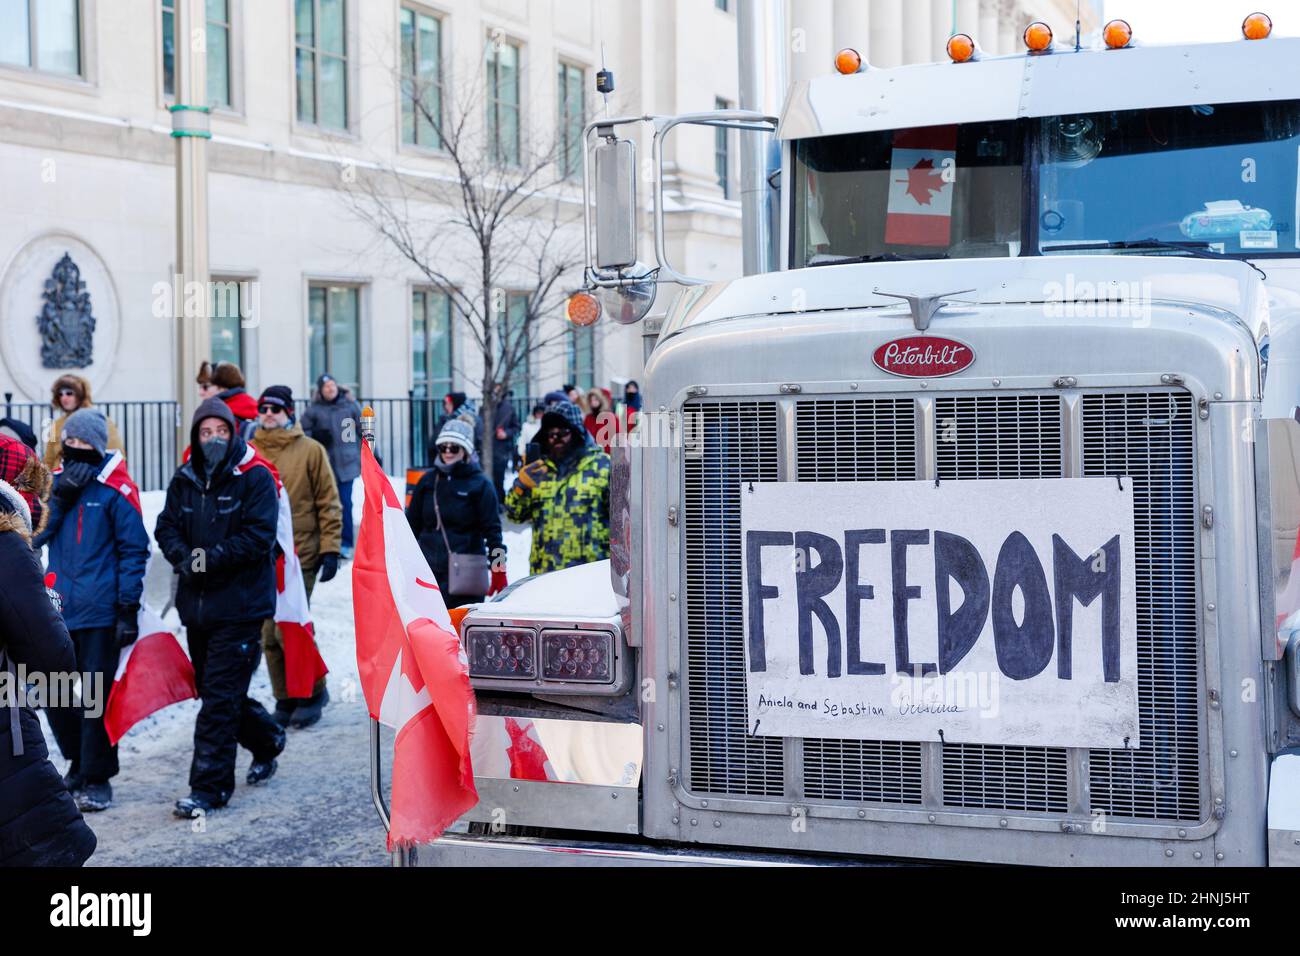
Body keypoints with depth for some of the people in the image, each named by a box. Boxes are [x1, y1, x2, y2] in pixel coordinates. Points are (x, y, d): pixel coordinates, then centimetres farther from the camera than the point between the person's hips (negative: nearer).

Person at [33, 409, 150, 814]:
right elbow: (38, 535, 1)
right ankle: (79, 764, 28)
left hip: (100, 612, -5)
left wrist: (128, 608, -10)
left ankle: (97, 779, 9)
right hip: (59, 610, 5)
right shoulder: (55, 482, 10)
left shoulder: (114, 489, -4)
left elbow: (134, 549, -5)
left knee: (97, 696, -1)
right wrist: (61, 498, -11)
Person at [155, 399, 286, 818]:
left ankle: (210, 787, -2)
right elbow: (167, 528, 7)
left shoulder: (255, 478, -8)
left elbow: (259, 535, -15)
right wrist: (184, 558, -13)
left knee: (220, 697, -8)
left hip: (239, 605, -7)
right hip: (196, 605, 7)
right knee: (212, 690, 17)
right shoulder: (184, 480, 9)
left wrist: (211, 558, -21)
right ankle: (266, 739, 42)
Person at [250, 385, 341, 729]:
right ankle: (285, 700, 19)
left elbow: (329, 503, 2)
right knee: (270, 635, 6)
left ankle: (312, 692, 8)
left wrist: (330, 549, -4)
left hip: (299, 555, -4)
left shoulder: (310, 450, 1)